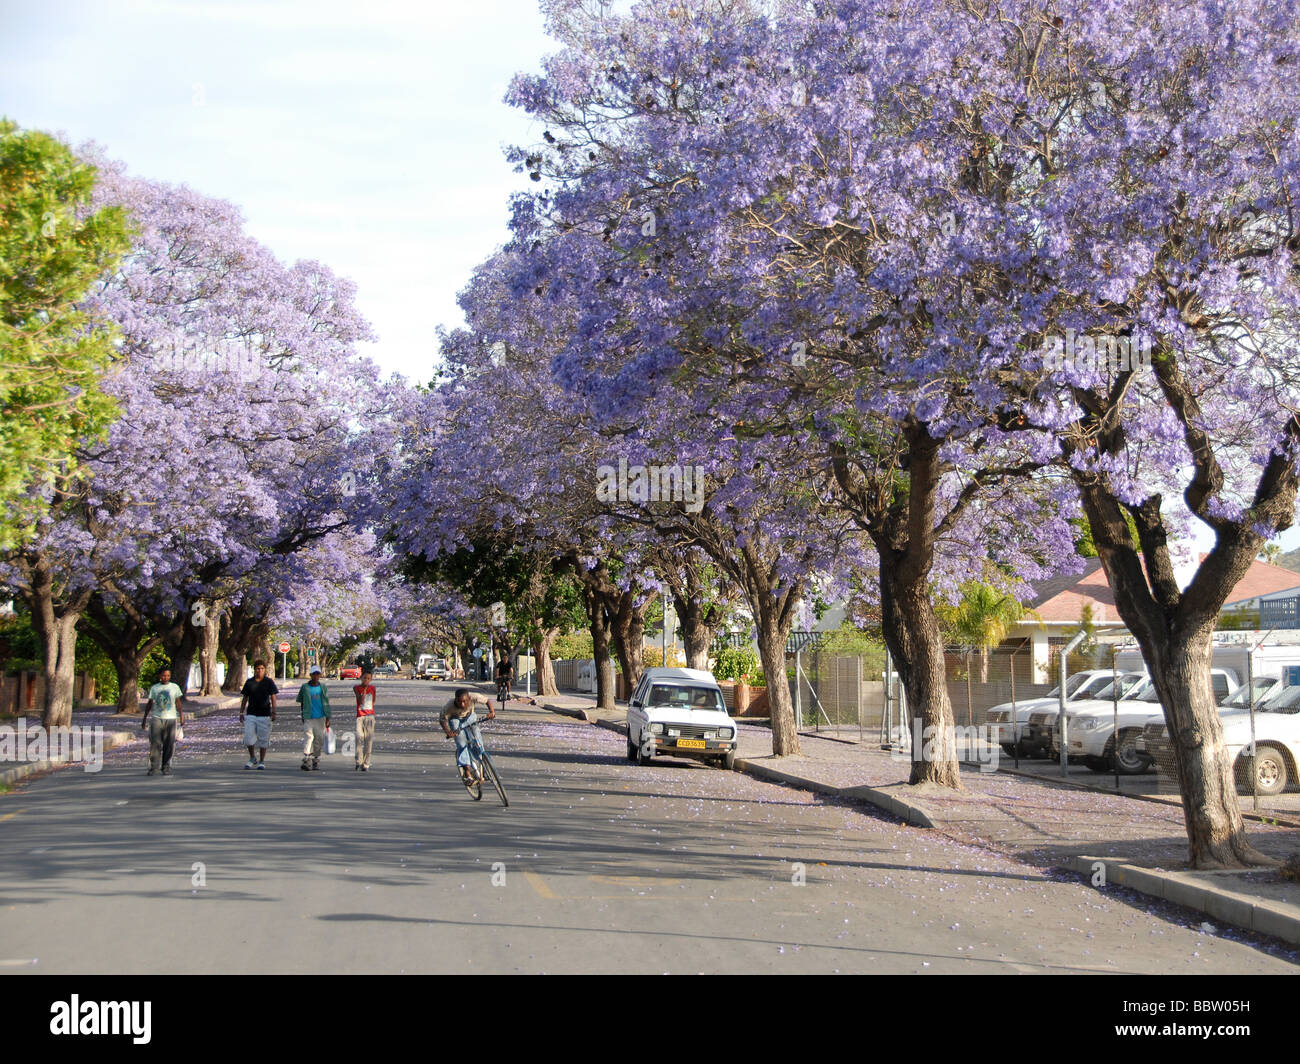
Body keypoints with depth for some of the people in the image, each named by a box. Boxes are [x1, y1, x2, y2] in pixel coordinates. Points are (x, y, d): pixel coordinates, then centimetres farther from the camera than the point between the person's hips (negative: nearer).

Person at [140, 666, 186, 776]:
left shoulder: (175, 687, 7)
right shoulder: (154, 688, 7)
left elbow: (178, 702, 10)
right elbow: (149, 703, 13)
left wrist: (181, 716, 3)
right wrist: (145, 717, 11)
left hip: (171, 718, 0)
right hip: (157, 718, 0)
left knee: (169, 745, 0)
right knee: (155, 743, -9)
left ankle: (166, 767, 8)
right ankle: (153, 767, -4)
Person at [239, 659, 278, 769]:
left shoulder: (269, 682, 1)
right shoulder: (249, 682, 7)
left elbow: (273, 698, -2)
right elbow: (245, 698, 14)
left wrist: (273, 712, -11)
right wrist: (241, 713, 10)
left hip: (264, 715, -2)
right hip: (251, 714, 2)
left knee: (263, 739, 1)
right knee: (248, 737, -5)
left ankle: (262, 761, 12)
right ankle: (252, 759, 13)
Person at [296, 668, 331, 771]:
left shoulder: (323, 687, 8)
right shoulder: (305, 687, 2)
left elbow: (326, 703, 9)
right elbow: (301, 702, 12)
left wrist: (328, 718, 3)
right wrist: (303, 716, 14)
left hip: (321, 717, 3)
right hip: (309, 718, -3)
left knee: (319, 739, 4)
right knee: (309, 737, -16)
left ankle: (316, 762, 13)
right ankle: (306, 761, -21)